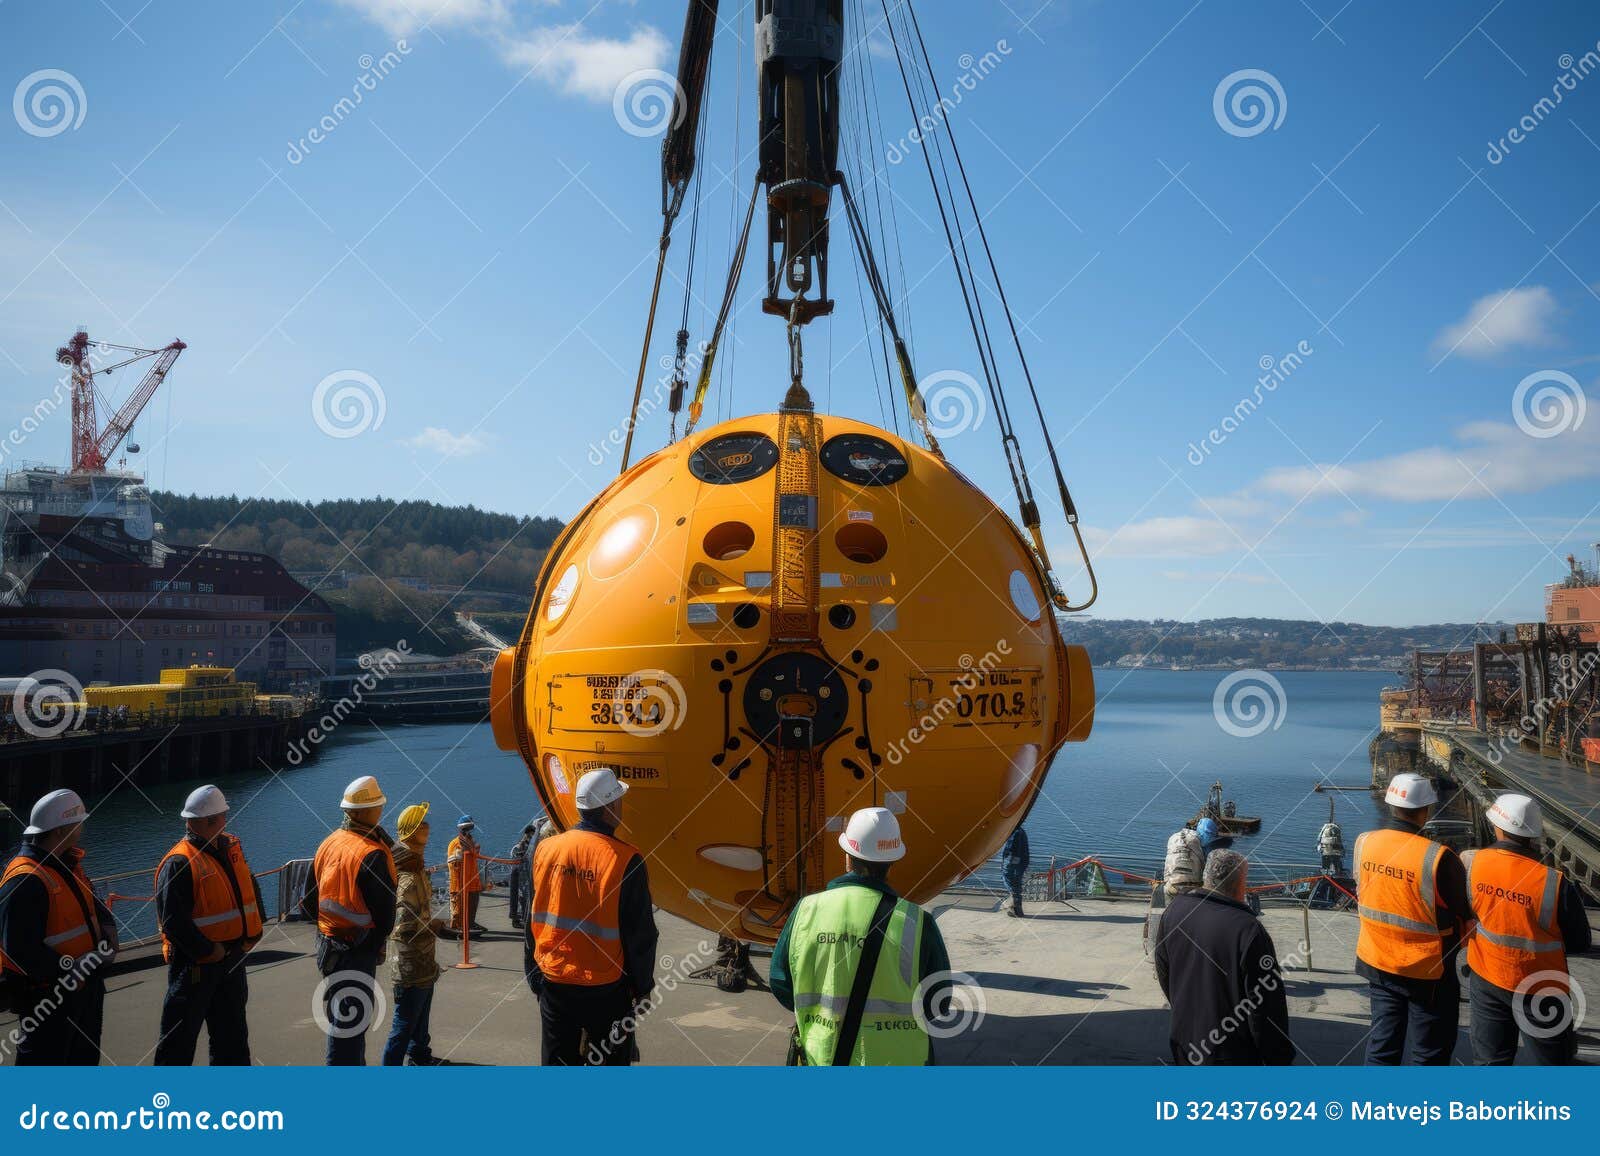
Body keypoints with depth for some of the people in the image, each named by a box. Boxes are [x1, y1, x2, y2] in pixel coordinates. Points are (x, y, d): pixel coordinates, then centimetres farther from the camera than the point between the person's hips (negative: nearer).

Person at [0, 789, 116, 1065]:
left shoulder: (68, 863, 6)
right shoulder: (26, 880, -25)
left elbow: (94, 905, 18)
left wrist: (108, 931, -1)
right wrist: (68, 969, -25)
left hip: (85, 984, 9)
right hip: (47, 995, -9)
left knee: (84, 1057, 23)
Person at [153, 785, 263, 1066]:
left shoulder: (231, 848, 5)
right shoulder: (178, 862, -18)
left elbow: (250, 887, 17)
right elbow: (172, 920, -22)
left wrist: (251, 933, 6)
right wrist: (208, 950, -18)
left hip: (233, 958, 8)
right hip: (194, 963, -7)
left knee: (232, 1032, 19)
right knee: (179, 1035, 3)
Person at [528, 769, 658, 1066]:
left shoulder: (546, 849, -3)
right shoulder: (625, 860, -17)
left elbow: (532, 921, 6)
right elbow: (640, 934, -12)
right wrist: (643, 986, 2)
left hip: (554, 983, 4)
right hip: (607, 988, -4)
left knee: (556, 1062, 17)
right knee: (610, 1062, 11)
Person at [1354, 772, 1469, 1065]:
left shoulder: (1364, 843, -8)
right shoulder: (1437, 858, -25)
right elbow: (1464, 910, -11)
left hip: (1377, 963, 5)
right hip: (1427, 972, -5)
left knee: (1382, 1043, 19)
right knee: (1429, 1051, 14)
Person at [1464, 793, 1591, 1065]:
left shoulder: (1468, 863, -15)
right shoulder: (1554, 883, -24)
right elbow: (1579, 942, -11)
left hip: (1486, 979, 3)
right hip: (1540, 987, -3)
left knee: (1490, 1060, 15)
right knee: (1551, 1062, 16)